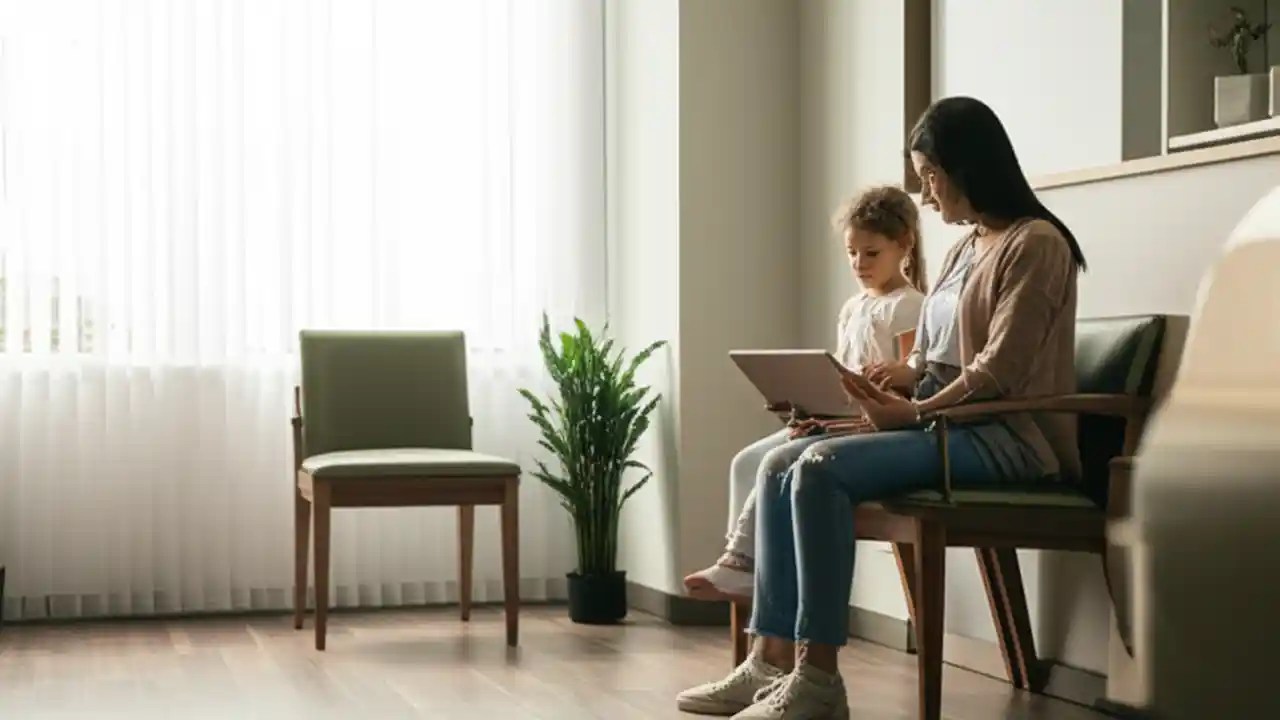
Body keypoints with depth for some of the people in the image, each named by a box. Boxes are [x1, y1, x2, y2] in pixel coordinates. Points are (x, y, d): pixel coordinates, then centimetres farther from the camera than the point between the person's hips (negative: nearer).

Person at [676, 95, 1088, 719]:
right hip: (945, 424, 9)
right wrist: (890, 382, 0)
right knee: (780, 466, -6)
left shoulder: (1034, 244, -7)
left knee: (821, 469, -28)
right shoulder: (966, 248, 21)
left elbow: (1000, 368, -17)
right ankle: (773, 659, -12)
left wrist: (913, 413, -19)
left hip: (1001, 434, -9)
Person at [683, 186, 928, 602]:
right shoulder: (852, 309, 19)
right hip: (839, 420, 9)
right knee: (748, 461, -6)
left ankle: (741, 563, -16)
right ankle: (742, 567, -9)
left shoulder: (907, 306, -7)